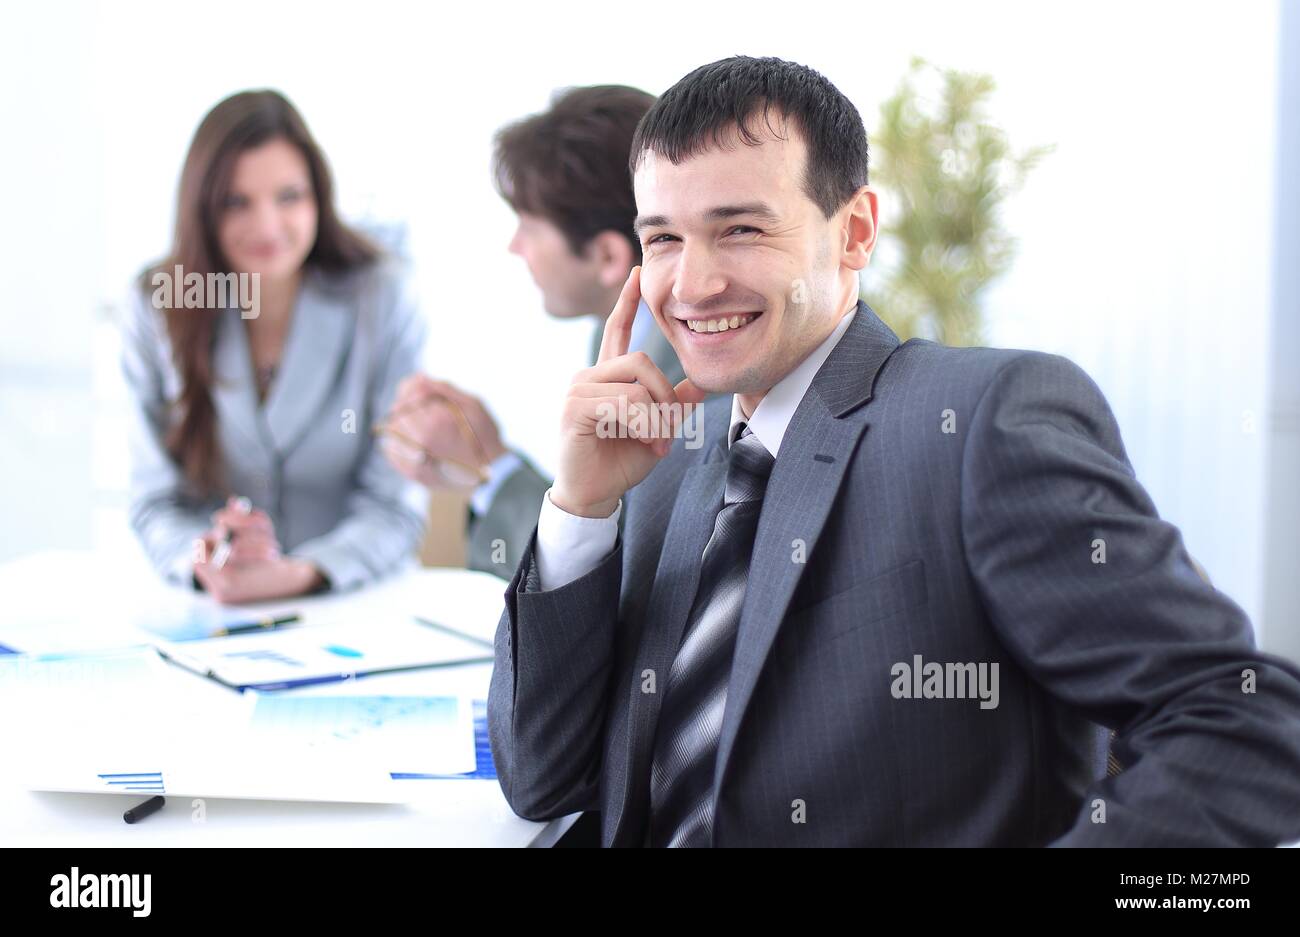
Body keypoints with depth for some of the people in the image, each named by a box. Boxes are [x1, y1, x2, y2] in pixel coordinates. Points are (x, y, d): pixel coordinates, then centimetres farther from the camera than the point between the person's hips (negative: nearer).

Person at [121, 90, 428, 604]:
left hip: (355, 601, -1)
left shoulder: (382, 299, -7)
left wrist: (296, 575, -26)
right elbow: (156, 500, -1)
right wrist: (204, 562, -23)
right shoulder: (155, 307, -2)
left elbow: (394, 507, -8)